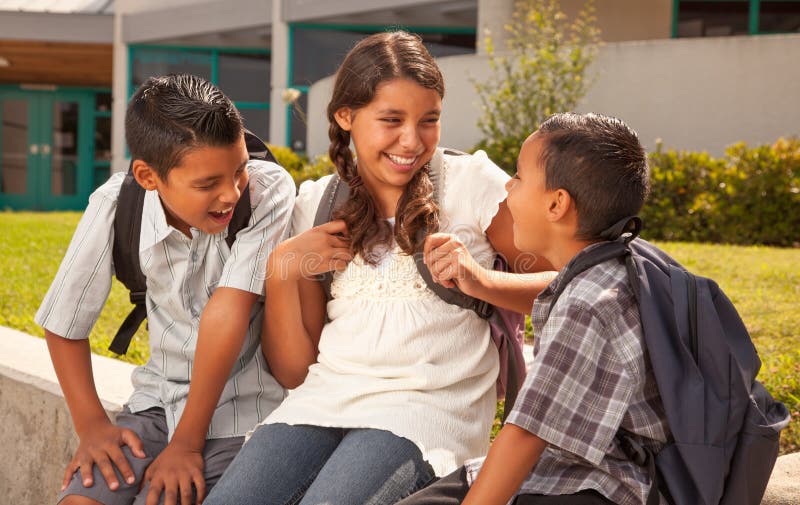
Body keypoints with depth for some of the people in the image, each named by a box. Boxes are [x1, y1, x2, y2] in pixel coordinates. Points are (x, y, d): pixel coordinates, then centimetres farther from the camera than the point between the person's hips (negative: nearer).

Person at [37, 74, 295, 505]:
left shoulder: (269, 190, -21)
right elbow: (64, 324, 2)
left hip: (241, 407, -3)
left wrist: (186, 442, -23)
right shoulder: (115, 205, -11)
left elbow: (228, 310, -23)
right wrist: (91, 425, -5)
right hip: (159, 399, 3)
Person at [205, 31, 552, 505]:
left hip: (429, 405, -3)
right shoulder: (317, 204, 13)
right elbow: (294, 371, 12)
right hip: (327, 395, 3)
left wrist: (480, 280, -15)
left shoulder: (473, 184, 3)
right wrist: (282, 269, -3)